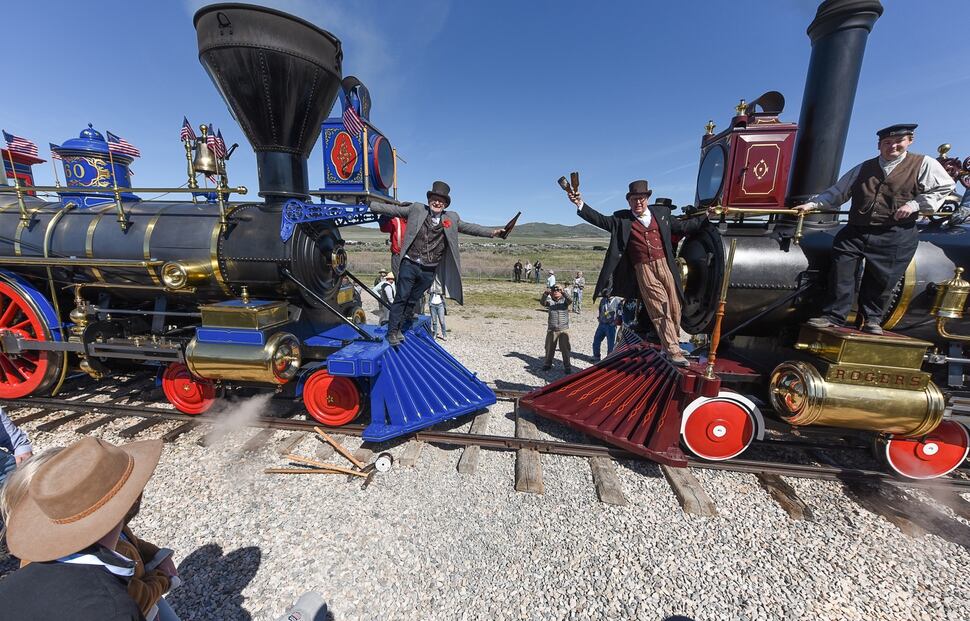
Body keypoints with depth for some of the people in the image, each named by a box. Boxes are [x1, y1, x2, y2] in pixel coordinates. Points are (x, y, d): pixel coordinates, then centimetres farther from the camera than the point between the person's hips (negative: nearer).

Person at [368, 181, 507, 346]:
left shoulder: (451, 218, 6)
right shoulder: (416, 209, 2)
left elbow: (470, 227, 6)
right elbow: (393, 209, 6)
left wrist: (492, 232, -3)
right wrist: (370, 204, 3)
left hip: (429, 271, 2)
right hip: (410, 264, -2)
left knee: (413, 300, 12)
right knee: (401, 298, 1)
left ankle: (399, 328, 29)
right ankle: (392, 331, 13)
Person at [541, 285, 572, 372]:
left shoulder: (564, 300, 0)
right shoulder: (550, 301, 1)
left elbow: (570, 301, -22)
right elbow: (543, 303, -18)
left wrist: (563, 292, -36)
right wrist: (545, 294, -37)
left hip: (564, 329, -1)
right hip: (551, 329, 1)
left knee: (565, 349, 4)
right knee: (549, 348, 13)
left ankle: (567, 366, 18)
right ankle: (547, 364, 30)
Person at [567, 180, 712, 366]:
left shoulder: (661, 212, 15)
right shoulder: (622, 219, 8)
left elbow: (683, 226, 22)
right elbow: (600, 219, 0)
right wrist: (580, 204, -9)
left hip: (666, 266, 3)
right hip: (644, 270, -3)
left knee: (674, 308, 7)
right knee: (660, 310, -5)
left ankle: (674, 342, 26)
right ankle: (673, 351, 0)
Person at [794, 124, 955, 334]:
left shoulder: (924, 164, 8)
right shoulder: (863, 168, 15)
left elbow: (944, 188, 7)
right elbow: (838, 192, 15)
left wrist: (915, 204, -8)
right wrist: (813, 204, 2)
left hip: (895, 236, -2)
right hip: (855, 231, 2)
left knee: (882, 279, 0)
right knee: (841, 272, -8)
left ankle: (872, 319, 14)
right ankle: (833, 316, -2)